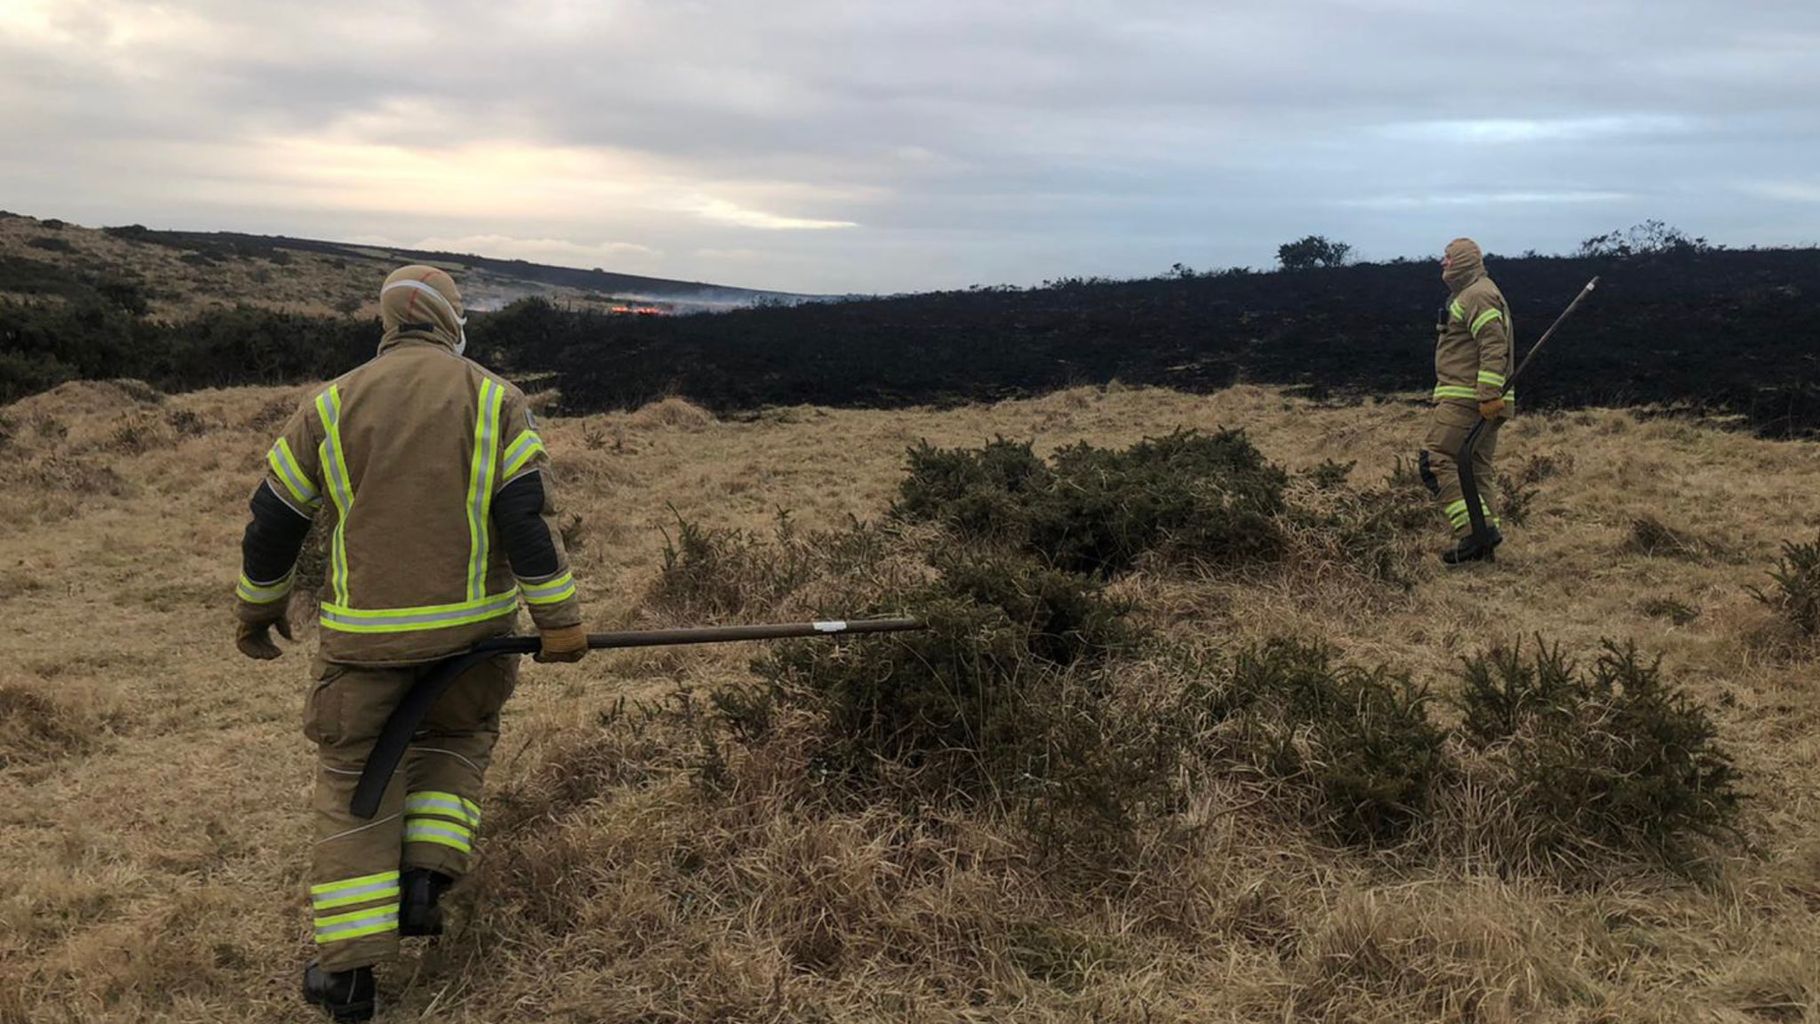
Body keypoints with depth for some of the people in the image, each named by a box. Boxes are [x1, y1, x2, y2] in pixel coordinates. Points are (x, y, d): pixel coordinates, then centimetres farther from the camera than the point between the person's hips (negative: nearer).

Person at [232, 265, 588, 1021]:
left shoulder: (330, 405, 2)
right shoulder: (495, 400, -2)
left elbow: (275, 521, 6)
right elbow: (527, 514, -10)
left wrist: (257, 608, 21)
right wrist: (558, 618, -8)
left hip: (364, 633, 0)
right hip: (471, 623, 0)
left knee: (355, 781, 11)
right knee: (457, 737, 27)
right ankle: (425, 877, 11)